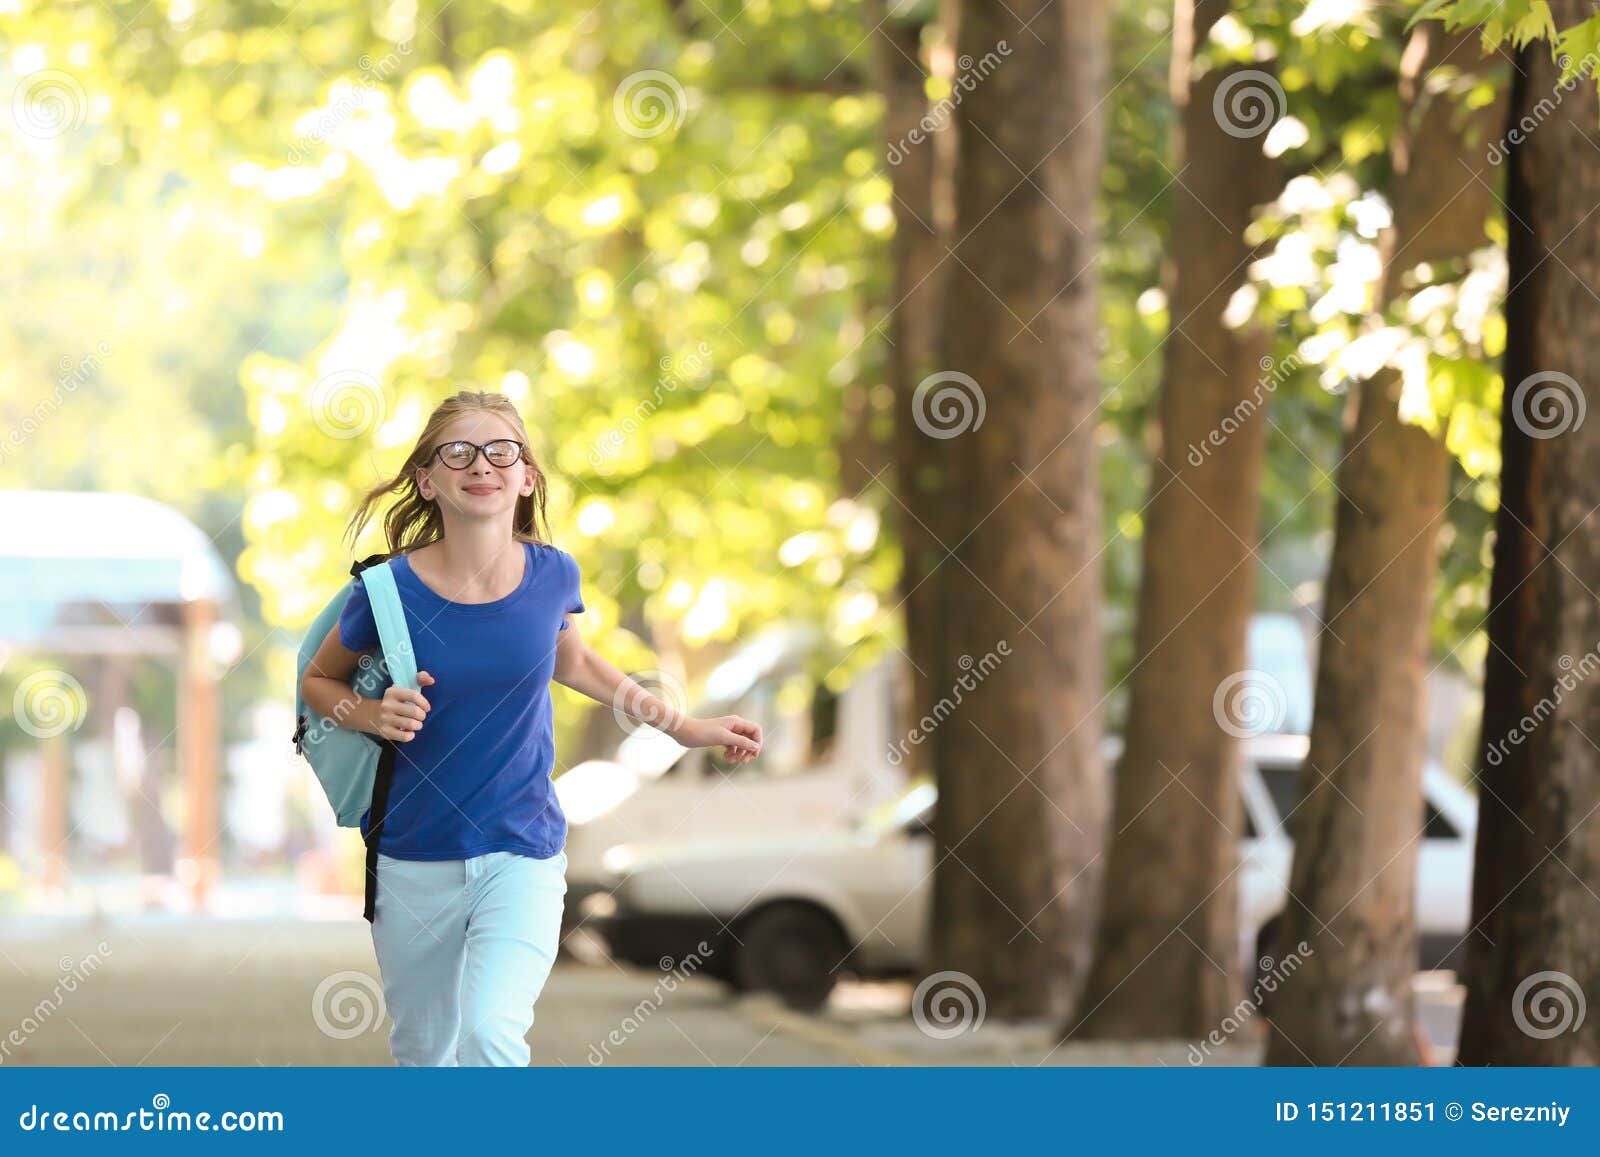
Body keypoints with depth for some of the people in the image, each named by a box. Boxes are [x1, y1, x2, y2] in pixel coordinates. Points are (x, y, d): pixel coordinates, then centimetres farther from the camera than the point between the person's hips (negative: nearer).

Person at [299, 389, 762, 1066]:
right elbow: (318, 680, 6)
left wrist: (684, 727, 18)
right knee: (423, 1052, 14)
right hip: (414, 858, 0)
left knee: (492, 1032, -23)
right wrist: (374, 715, -15)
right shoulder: (392, 590, -12)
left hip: (523, 855, 0)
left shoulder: (552, 577, -6)